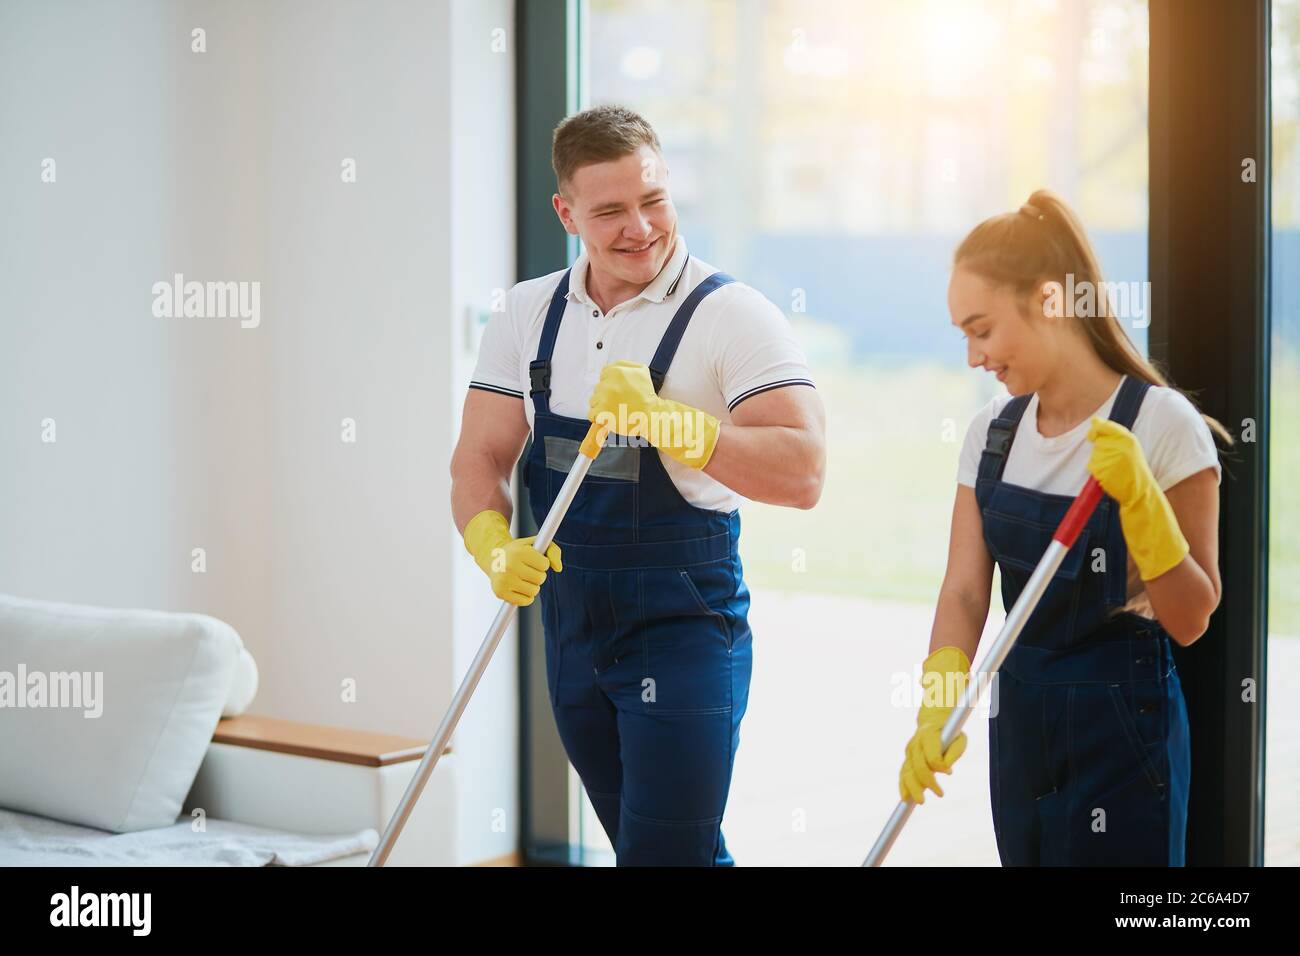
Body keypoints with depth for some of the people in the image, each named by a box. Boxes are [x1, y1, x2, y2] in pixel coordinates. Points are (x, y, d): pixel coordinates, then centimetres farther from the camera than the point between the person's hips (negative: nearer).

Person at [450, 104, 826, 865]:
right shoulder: (529, 314, 6)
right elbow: (480, 457, 3)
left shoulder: (731, 315, -12)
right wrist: (493, 543, -17)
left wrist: (666, 421, -32)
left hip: (685, 626, -6)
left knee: (667, 850, -7)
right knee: (635, 840, 18)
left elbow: (802, 473, -22)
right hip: (571, 625, 6)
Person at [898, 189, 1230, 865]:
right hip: (1020, 723, 5)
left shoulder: (1161, 424, -12)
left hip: (1122, 727, -5)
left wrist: (1139, 498, -25)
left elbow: (1189, 621, -12)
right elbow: (964, 591, -3)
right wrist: (939, 705, -19)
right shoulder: (991, 433, 4)